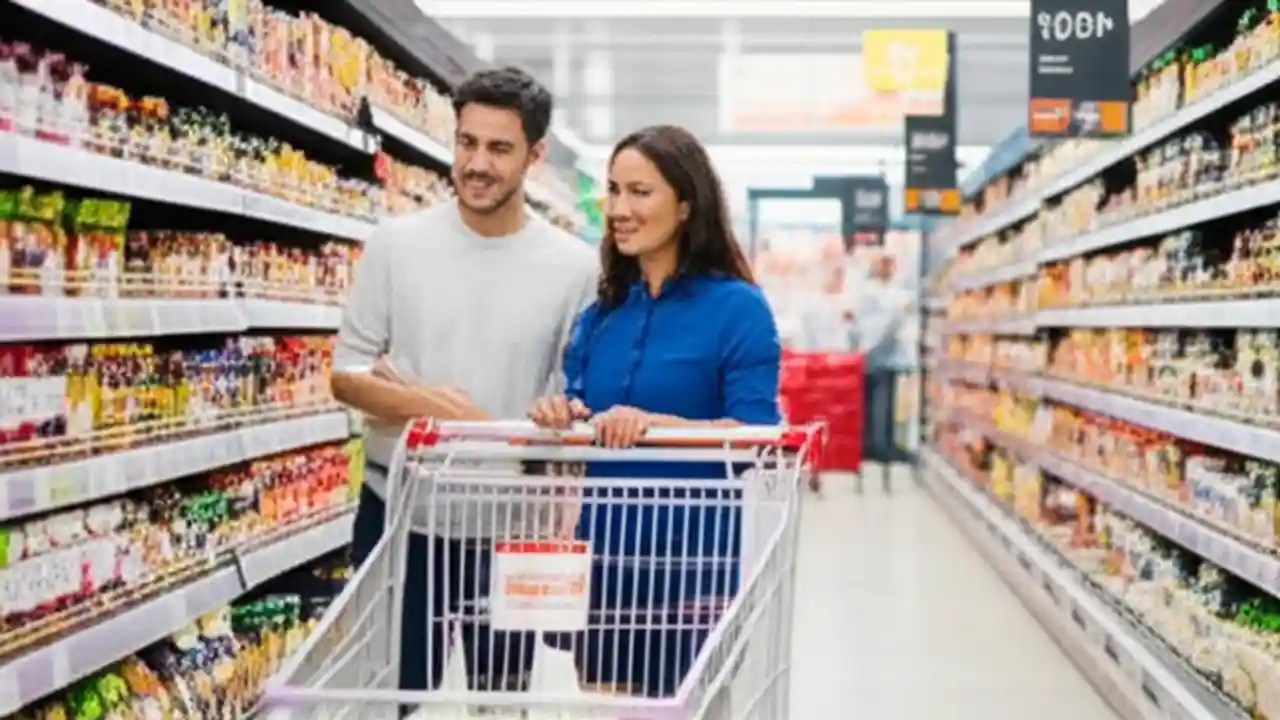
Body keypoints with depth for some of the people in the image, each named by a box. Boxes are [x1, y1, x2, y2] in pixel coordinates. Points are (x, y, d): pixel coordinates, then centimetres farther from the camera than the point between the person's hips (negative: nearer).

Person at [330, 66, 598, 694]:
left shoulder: (575, 266, -5)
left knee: (501, 693, 16)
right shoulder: (396, 243, -2)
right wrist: (426, 405, -20)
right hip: (399, 516, 0)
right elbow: (346, 375, 0)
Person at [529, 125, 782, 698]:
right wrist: (559, 417, -9)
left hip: (692, 571, -5)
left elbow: (754, 436, -14)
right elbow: (581, 424, 14)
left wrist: (654, 423, -28)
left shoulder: (736, 307, -7)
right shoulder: (601, 312, 10)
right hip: (603, 563, 6)